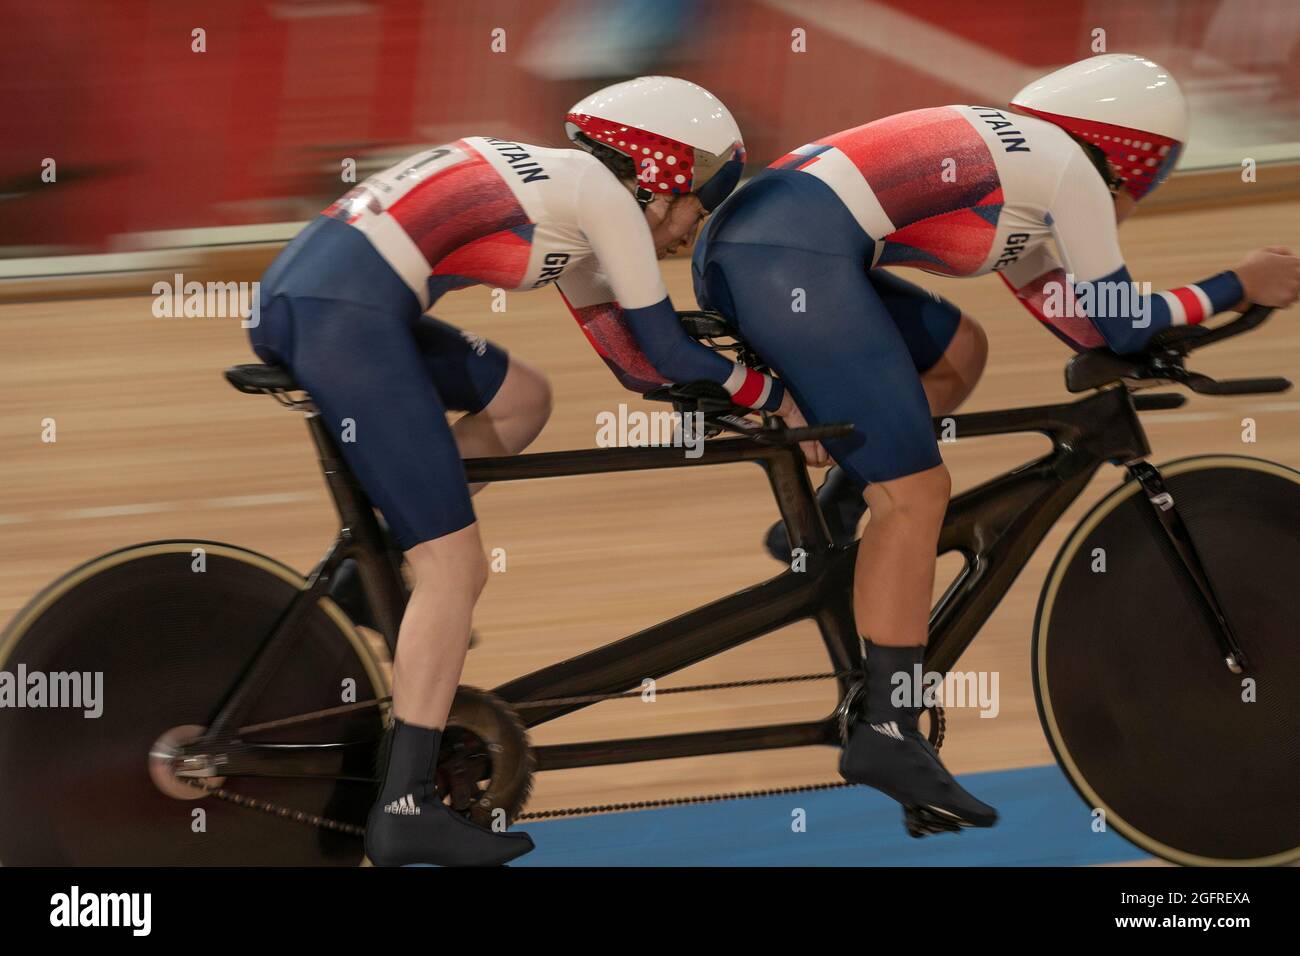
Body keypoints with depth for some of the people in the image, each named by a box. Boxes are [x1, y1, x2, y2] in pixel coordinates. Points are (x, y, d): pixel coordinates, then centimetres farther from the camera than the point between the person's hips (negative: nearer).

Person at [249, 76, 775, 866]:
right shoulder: (602, 193, 3)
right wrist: (778, 399, 21)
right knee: (458, 569, -6)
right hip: (349, 316, -9)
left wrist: (750, 393, 31)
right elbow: (666, 354, 8)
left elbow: (636, 358, 33)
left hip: (291, 295, 9)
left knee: (521, 398, 24)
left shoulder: (557, 189, 28)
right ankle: (408, 810, -9)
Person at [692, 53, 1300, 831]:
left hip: (732, 248, 9)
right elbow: (1117, 324, 9)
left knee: (956, 355, 25)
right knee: (916, 494, -6)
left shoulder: (1006, 161, 32)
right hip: (795, 259, -9)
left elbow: (1083, 320, 34)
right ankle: (889, 736, -8)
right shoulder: (1068, 166, 8)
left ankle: (824, 524, 15)